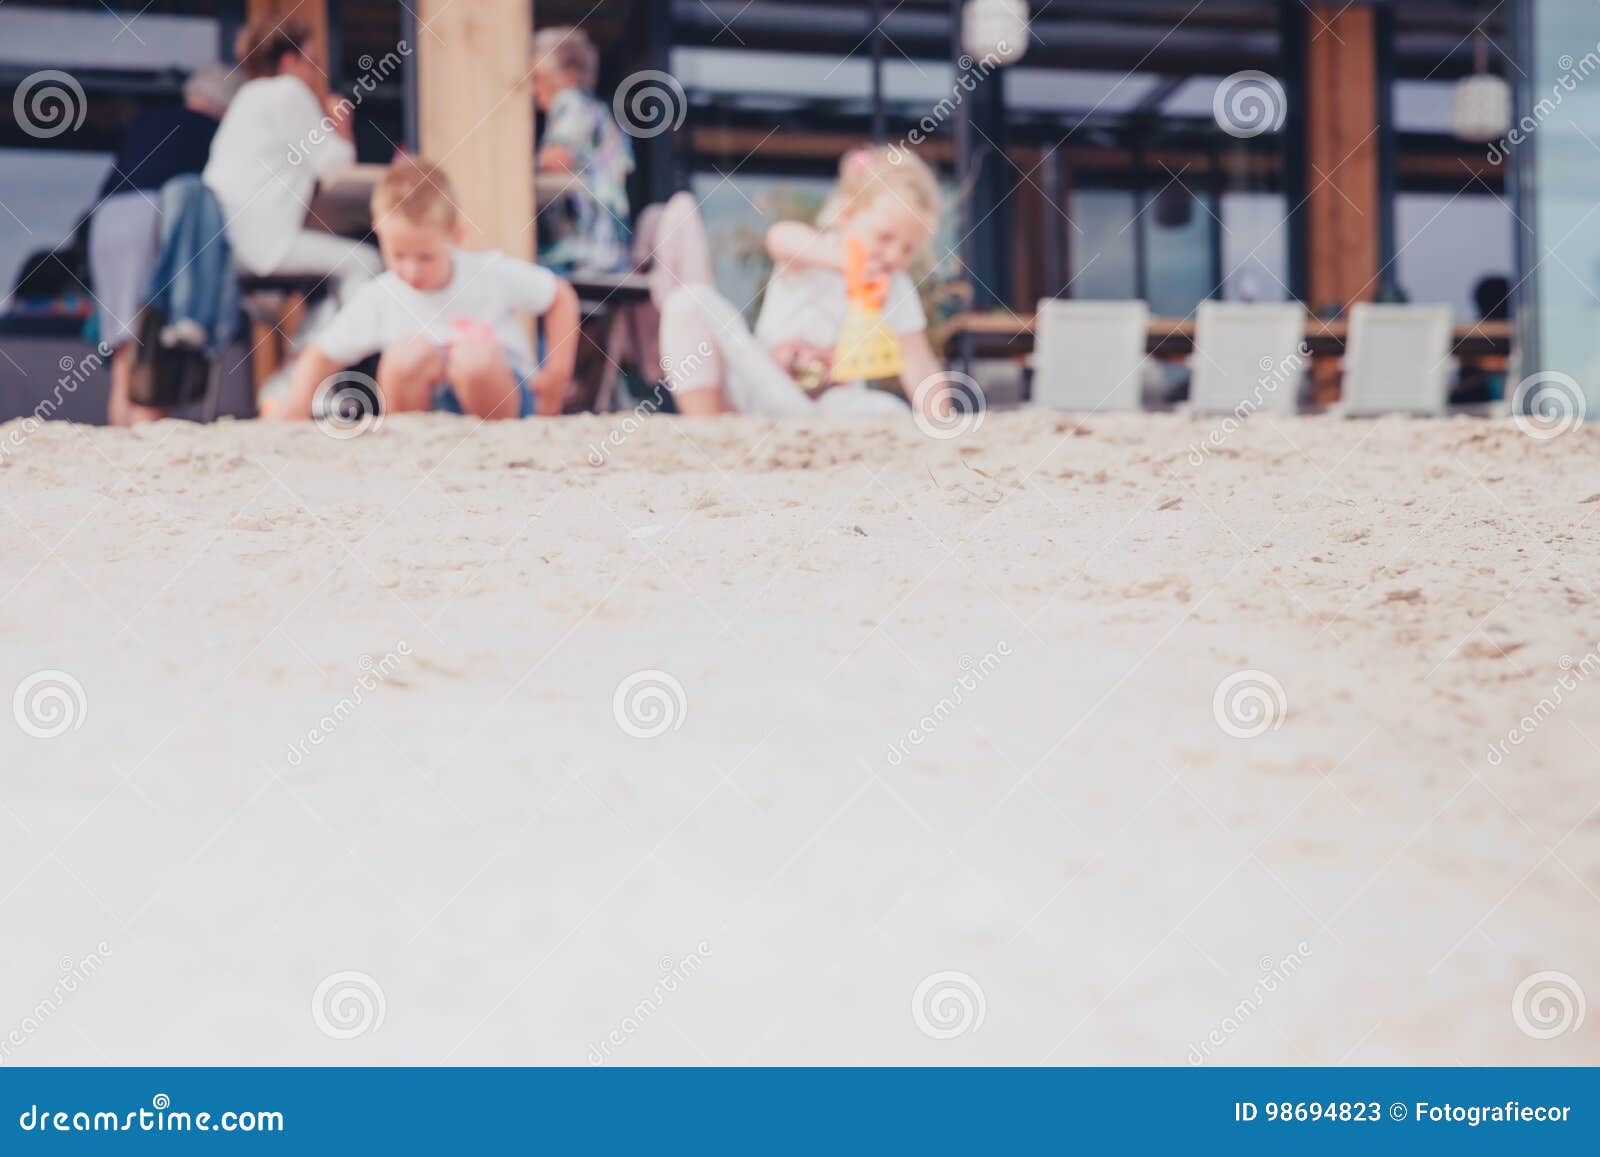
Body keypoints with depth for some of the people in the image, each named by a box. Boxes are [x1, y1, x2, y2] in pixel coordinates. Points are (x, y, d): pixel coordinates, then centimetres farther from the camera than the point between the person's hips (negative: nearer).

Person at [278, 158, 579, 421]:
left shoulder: (492, 274, -7)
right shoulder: (378, 299, -5)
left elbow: (561, 296, 5)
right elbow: (321, 357, 0)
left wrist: (556, 374, -1)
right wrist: (293, 415, -17)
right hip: (430, 405, 1)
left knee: (475, 354, -35)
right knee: (408, 352, -31)